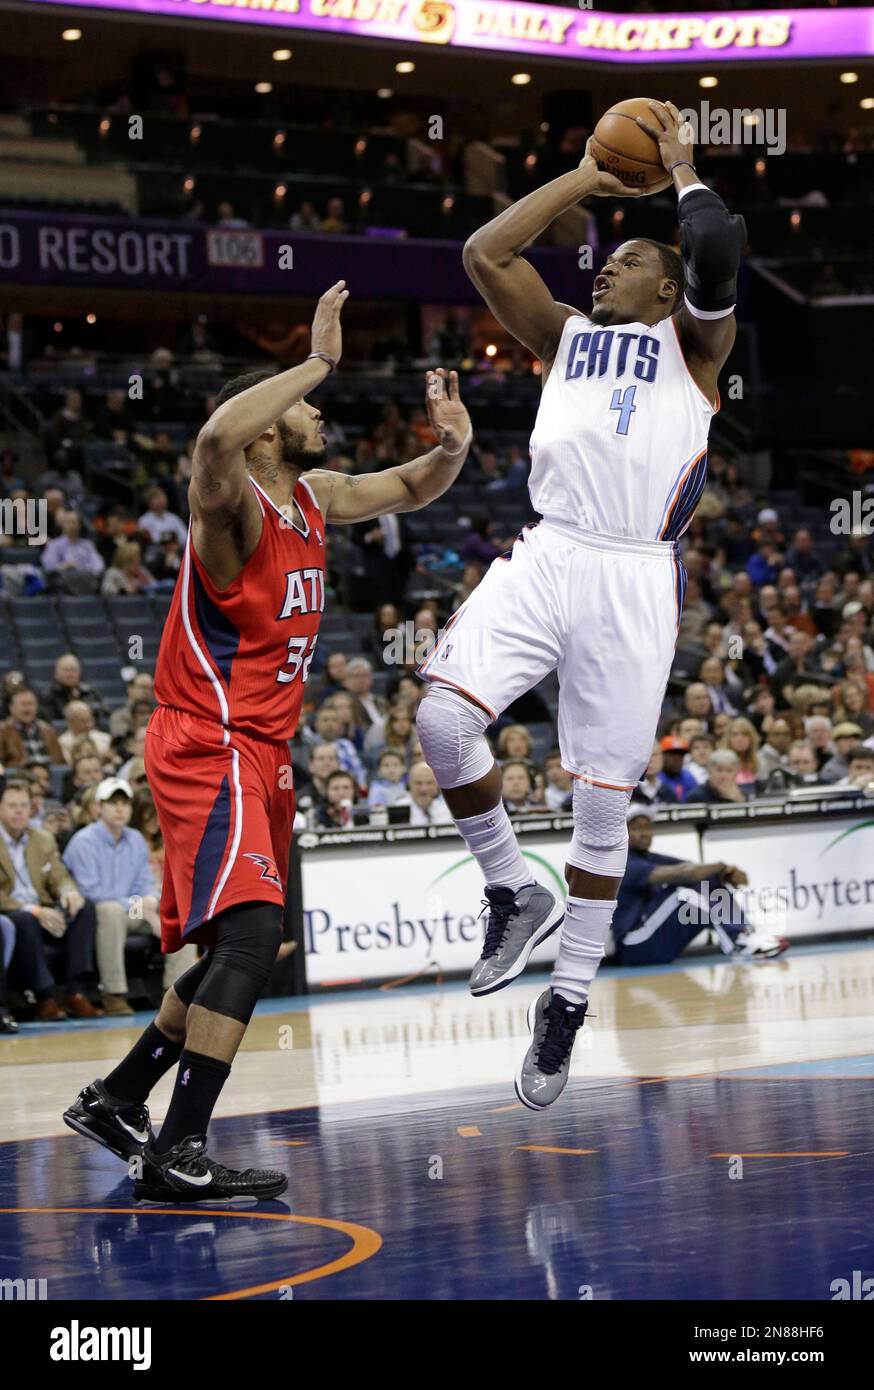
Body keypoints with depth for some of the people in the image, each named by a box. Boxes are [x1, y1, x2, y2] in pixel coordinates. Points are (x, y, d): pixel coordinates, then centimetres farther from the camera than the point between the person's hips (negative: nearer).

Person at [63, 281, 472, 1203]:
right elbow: (217, 437, -39)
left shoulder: (315, 497, 12)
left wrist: (452, 447, 5)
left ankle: (114, 1100, 31)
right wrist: (316, 363, -34)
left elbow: (408, 490, 27)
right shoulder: (233, 501, -14)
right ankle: (177, 1153, -28)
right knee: (251, 934, -24)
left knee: (238, 954, 17)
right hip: (209, 748, -10)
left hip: (260, 753, 10)